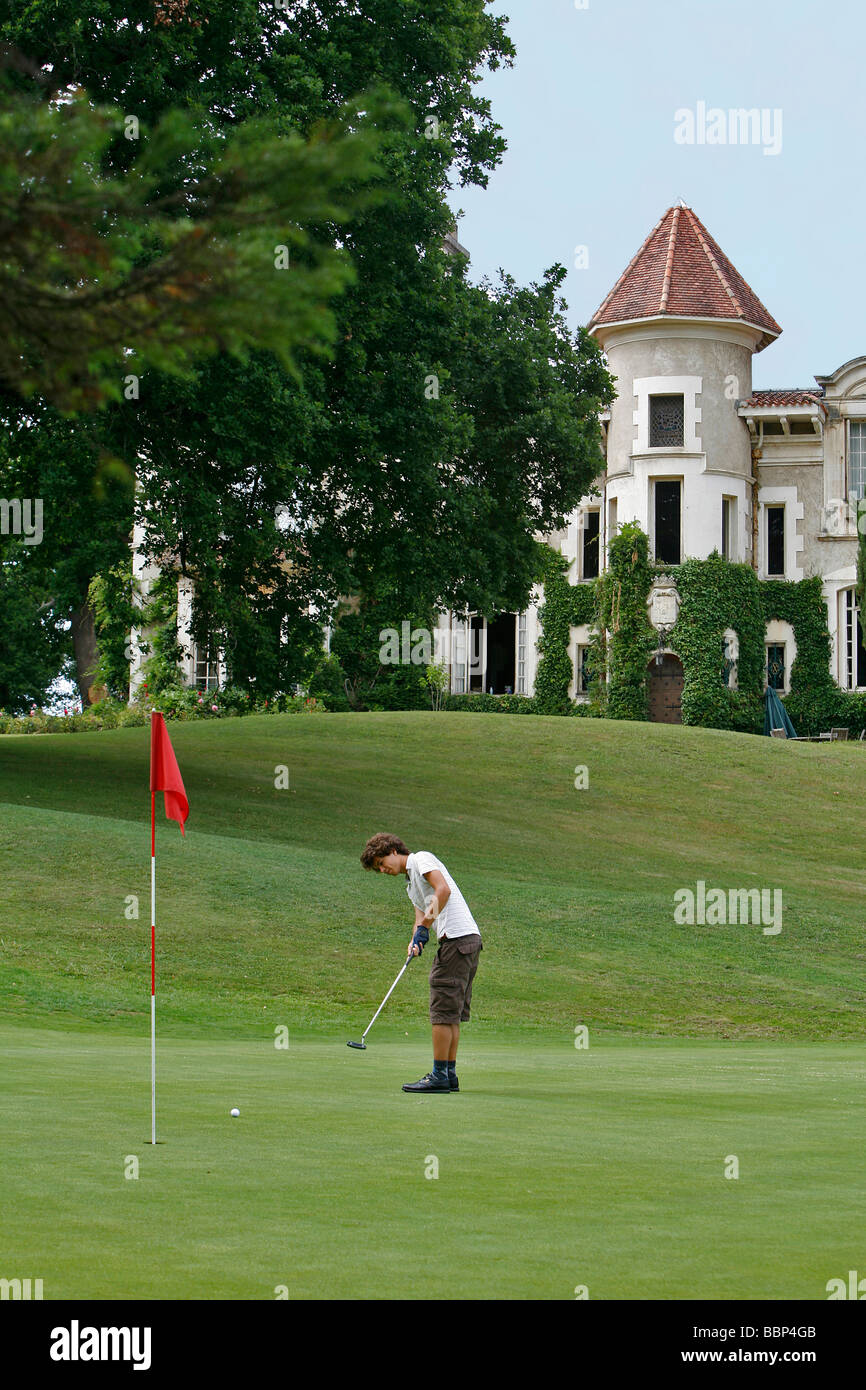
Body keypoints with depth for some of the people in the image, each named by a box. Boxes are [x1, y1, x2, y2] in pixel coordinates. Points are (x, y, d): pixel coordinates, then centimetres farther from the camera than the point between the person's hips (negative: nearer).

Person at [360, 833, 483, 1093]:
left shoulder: (421, 859, -1)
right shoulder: (411, 885, 27)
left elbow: (443, 889, -16)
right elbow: (420, 917, 18)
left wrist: (430, 918, -19)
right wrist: (416, 941, -2)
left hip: (457, 936, -10)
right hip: (470, 940, 10)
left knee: (443, 1009, -8)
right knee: (452, 1013, 11)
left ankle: (439, 1076, -7)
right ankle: (449, 1074, 14)